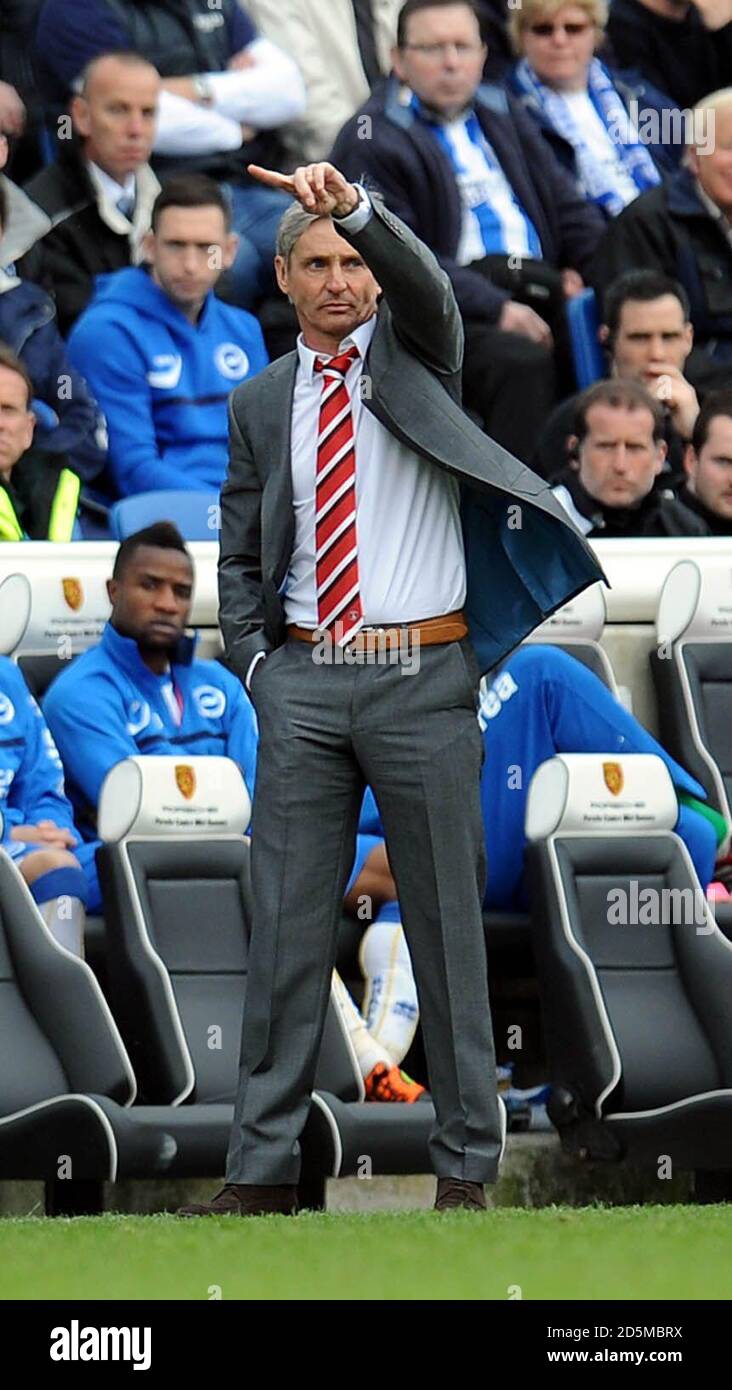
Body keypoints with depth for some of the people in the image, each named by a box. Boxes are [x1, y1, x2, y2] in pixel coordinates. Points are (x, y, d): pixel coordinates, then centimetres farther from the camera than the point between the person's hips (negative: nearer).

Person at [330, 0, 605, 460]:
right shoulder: (371, 141, 1)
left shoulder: (503, 115, 24)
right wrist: (493, 308, -19)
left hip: (540, 287, 6)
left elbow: (566, 204, 23)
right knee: (521, 360, -35)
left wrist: (591, 267, 0)